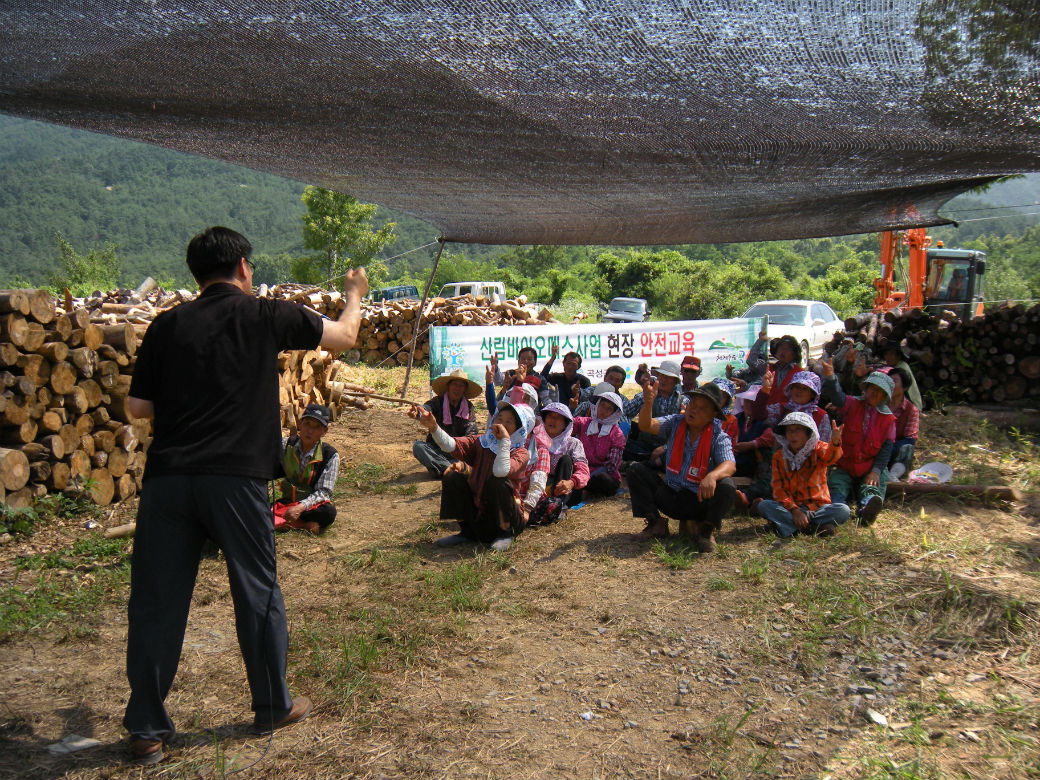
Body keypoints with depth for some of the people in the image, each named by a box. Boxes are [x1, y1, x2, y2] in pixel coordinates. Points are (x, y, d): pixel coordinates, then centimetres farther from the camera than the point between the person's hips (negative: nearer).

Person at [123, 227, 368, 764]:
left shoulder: (168, 325, 8)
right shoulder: (266, 316, 2)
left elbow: (138, 407, 7)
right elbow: (344, 337, 14)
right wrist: (354, 295, 34)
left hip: (167, 477, 3)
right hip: (234, 479, -2)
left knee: (156, 604, 10)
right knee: (257, 594, 13)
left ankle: (147, 730, 19)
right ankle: (274, 705, 28)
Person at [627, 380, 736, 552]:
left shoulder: (718, 437, -7)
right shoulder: (676, 423, 0)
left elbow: (729, 465, -25)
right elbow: (646, 425, -16)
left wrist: (712, 475, -48)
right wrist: (648, 402, -37)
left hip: (699, 500, -3)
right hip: (669, 497, 3)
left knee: (726, 487, -32)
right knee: (636, 470, -11)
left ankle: (706, 530, -5)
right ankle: (656, 524, -3)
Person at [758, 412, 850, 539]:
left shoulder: (818, 449, -1)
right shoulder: (779, 457, 2)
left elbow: (830, 456, -27)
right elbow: (779, 488, -5)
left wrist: (835, 442, -52)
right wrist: (794, 510, -22)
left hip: (818, 506, -1)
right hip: (789, 507, 1)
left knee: (843, 511, -27)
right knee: (763, 506, -25)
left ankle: (788, 525, -28)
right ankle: (816, 526, -30)